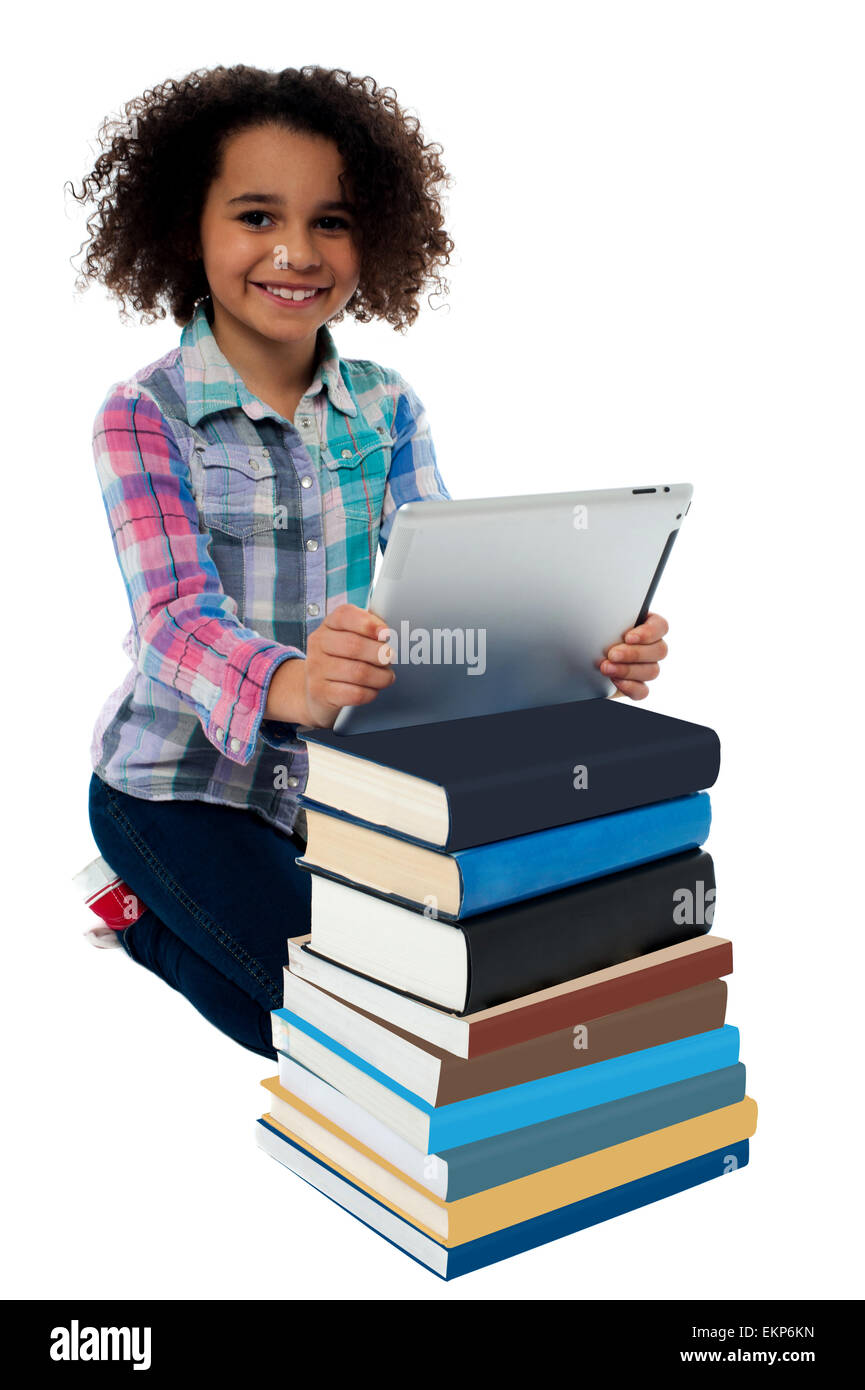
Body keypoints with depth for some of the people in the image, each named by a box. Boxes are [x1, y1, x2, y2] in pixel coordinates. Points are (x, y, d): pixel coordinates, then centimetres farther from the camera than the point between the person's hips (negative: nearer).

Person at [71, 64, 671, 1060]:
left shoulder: (387, 408, 0)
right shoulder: (143, 415, -14)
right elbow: (175, 618, -27)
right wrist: (290, 686, -52)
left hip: (336, 769, 5)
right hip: (179, 780, -5)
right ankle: (147, 915, 11)